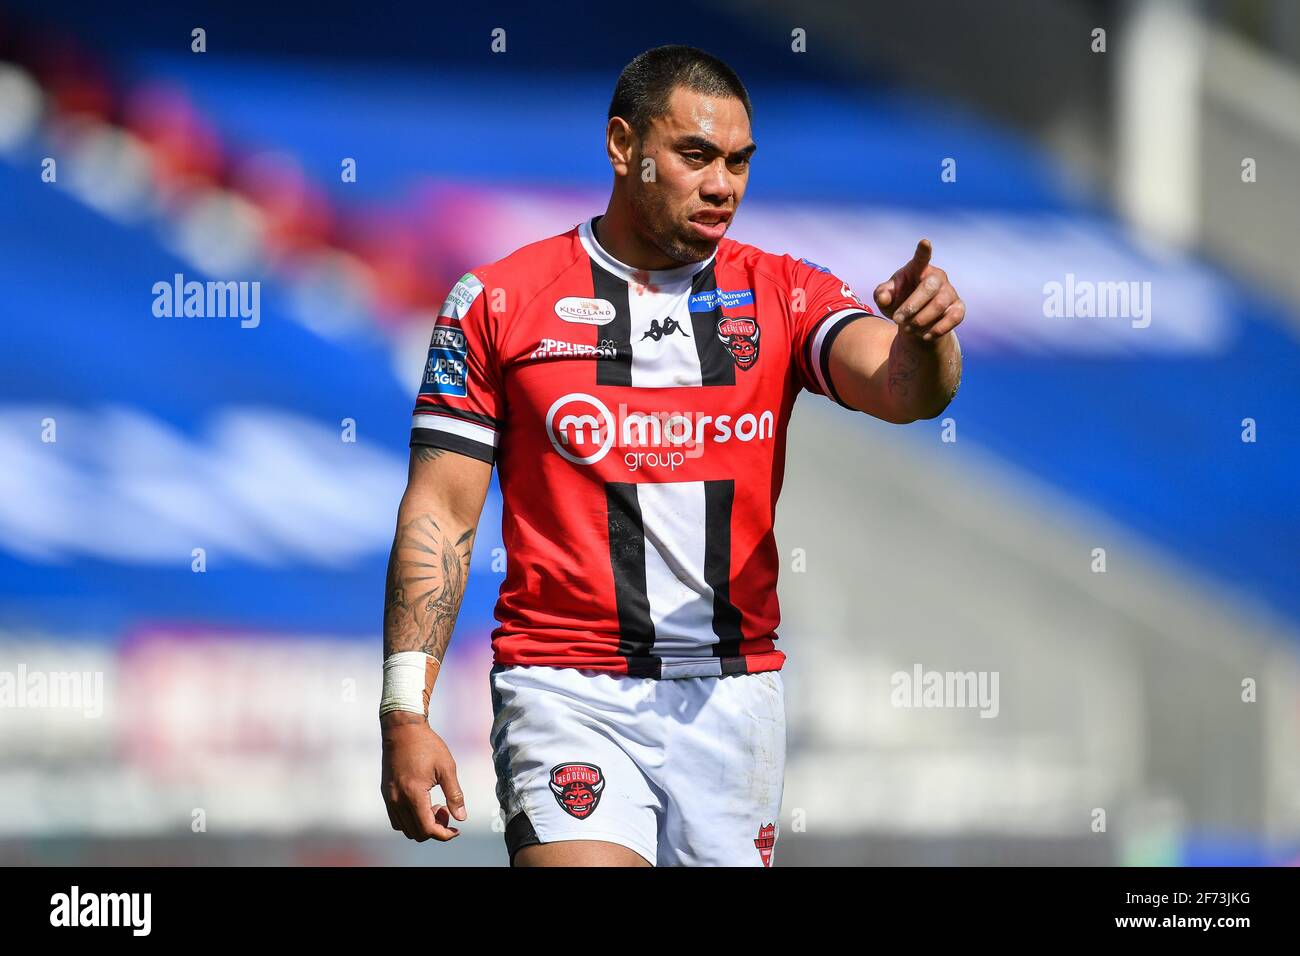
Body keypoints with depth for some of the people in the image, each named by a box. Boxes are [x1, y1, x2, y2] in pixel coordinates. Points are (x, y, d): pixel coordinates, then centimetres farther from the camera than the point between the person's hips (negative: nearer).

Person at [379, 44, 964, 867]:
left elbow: (902, 390, -11)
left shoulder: (784, 294, 7)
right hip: (567, 697, -3)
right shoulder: (498, 302, 1)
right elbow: (440, 517, 1)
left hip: (733, 697, 3)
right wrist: (406, 714, -6)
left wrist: (924, 338, -36)